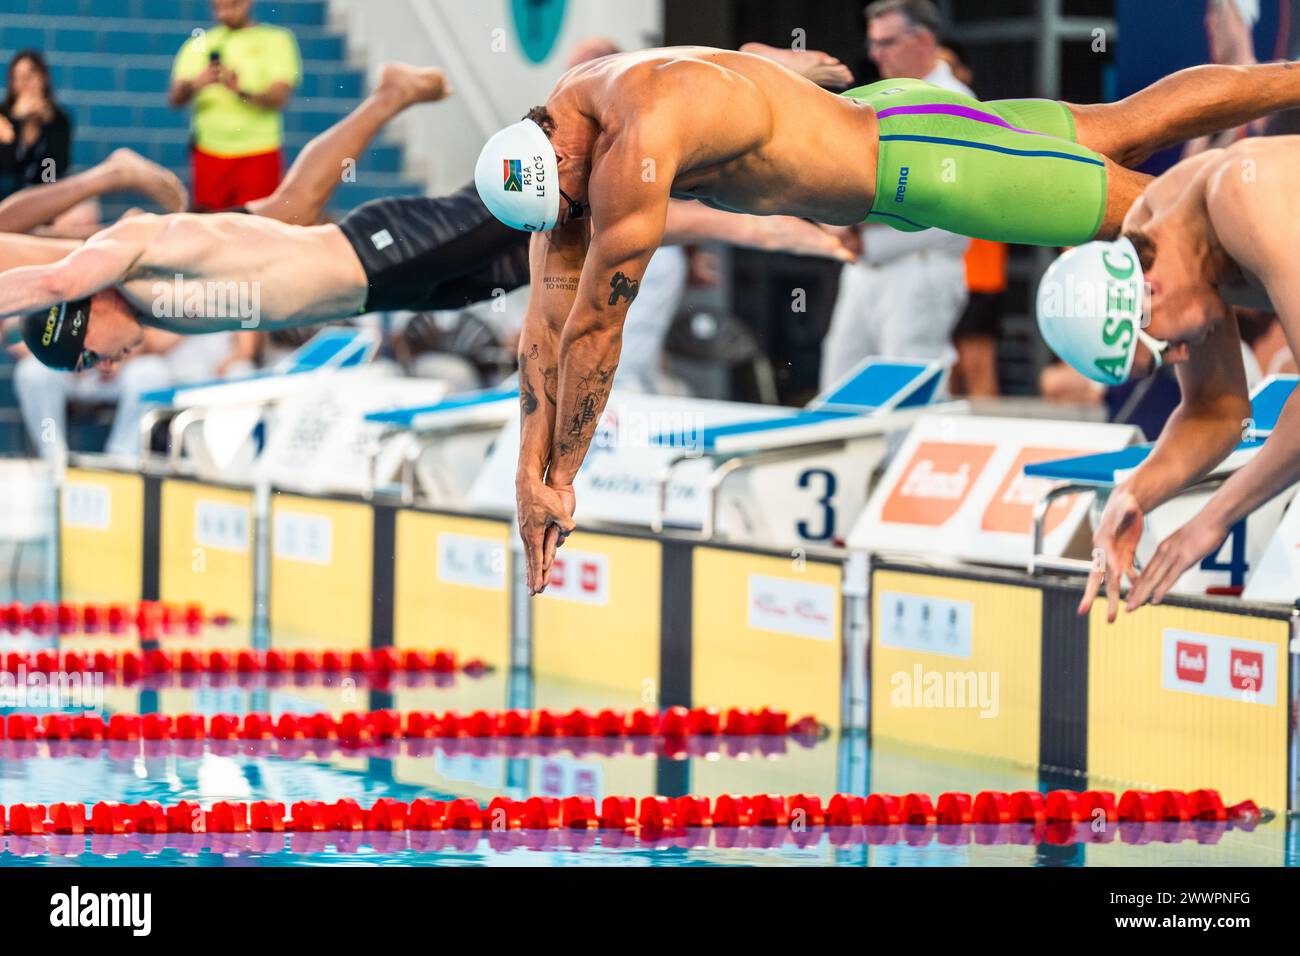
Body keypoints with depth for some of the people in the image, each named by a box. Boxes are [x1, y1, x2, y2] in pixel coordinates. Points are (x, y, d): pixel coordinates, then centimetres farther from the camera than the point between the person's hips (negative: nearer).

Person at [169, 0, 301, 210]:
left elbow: (280, 97, -6)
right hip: (209, 154, 3)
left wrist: (242, 91, -25)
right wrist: (194, 84, -18)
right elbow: (175, 99, 4)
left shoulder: (275, 40, 6)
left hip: (258, 153, -3)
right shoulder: (198, 45, 13)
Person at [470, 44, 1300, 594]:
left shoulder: (640, 145, -37)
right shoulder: (564, 117, -8)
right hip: (877, 120, 8)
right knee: (1129, 129, 22)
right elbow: (551, 305, -3)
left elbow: (597, 324, -31)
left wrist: (561, 477, -22)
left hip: (919, 162, -8)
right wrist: (531, 466, -6)